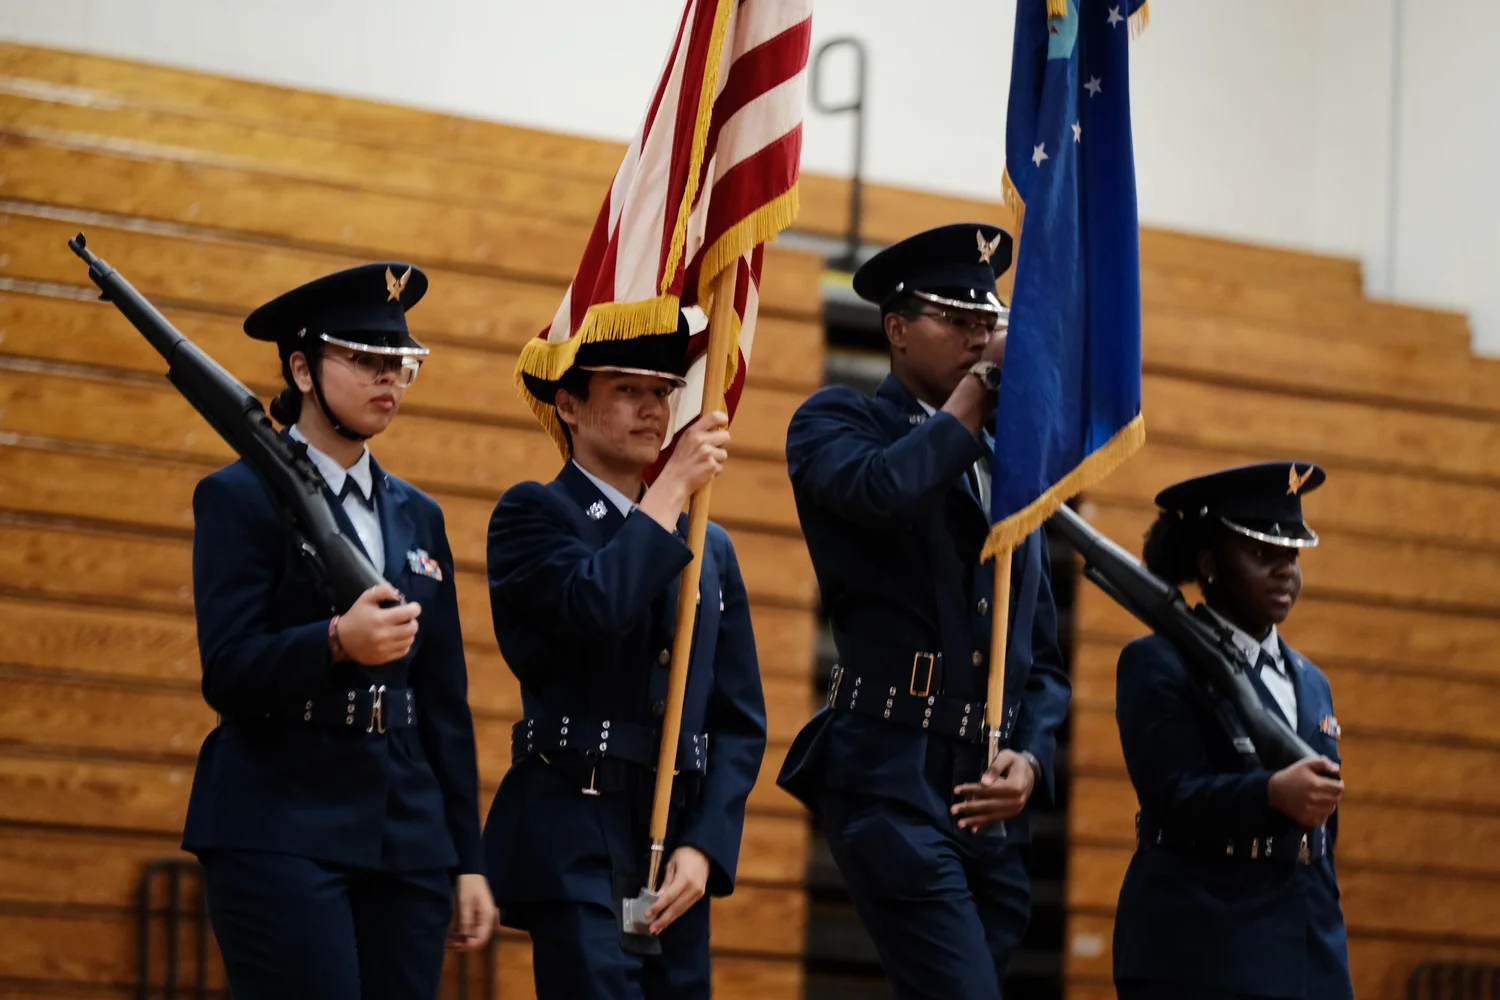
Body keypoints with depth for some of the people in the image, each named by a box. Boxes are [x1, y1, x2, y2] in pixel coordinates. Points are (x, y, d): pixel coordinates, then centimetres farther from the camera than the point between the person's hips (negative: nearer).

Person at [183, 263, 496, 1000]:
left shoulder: (418, 517, 17)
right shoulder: (241, 497, -1)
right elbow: (227, 675, -11)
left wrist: (466, 860, 13)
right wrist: (336, 642, -29)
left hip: (405, 840, 6)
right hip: (280, 831, -6)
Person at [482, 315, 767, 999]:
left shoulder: (710, 549, 18)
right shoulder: (532, 514, 2)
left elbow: (741, 723, 13)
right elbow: (598, 602, -20)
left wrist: (703, 847, -1)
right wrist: (674, 485, -9)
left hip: (680, 848, 6)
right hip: (574, 844, -6)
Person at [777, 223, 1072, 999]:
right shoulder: (836, 421, 5)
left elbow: (1042, 657, 21)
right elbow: (883, 490, -20)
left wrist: (1029, 760, 1)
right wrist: (983, 380, -7)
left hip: (990, 808, 6)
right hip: (892, 785, -6)